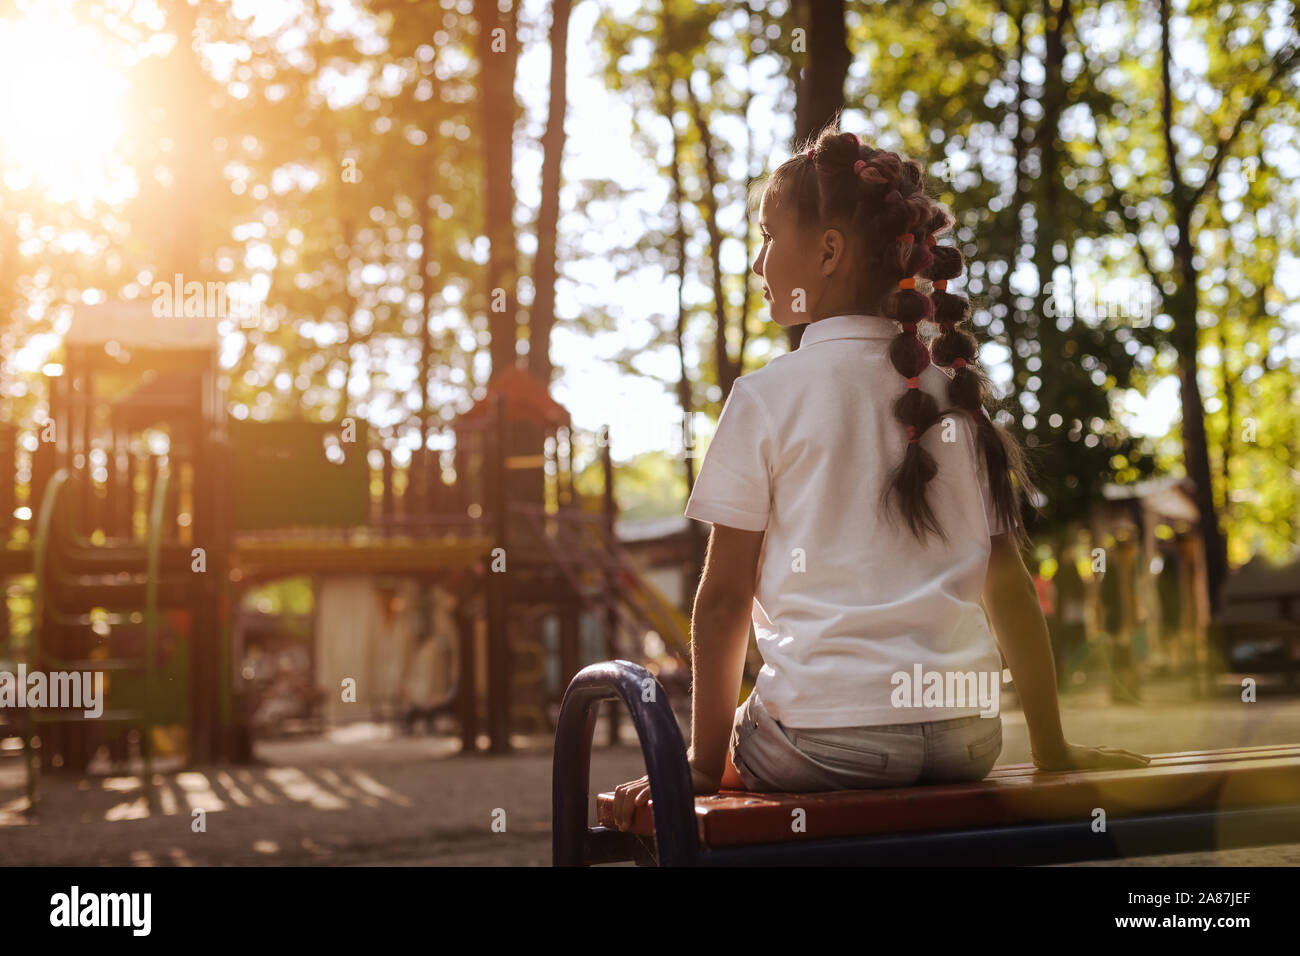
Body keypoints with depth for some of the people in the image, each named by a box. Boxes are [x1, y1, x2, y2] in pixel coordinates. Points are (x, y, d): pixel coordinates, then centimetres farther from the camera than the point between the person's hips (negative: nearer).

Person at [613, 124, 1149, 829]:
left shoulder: (766, 396, -4)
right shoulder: (955, 391, 9)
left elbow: (723, 598, -5)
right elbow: (1009, 585, 9)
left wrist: (706, 762, 2)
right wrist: (1052, 748, 15)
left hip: (826, 738, -5)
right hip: (965, 738, 5)